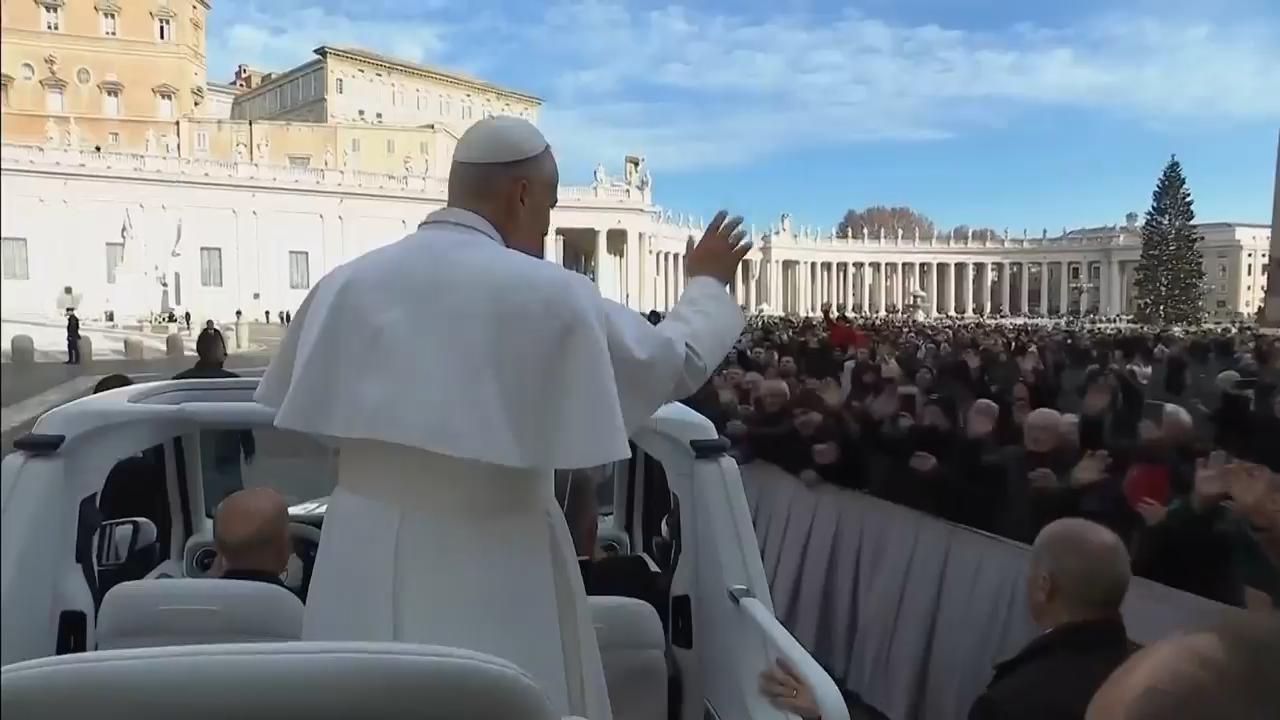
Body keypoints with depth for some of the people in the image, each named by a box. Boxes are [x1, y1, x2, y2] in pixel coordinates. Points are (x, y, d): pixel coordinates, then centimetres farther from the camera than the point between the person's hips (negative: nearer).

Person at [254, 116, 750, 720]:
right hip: (491, 563, -4)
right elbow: (678, 363, -3)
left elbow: (299, 408, 10)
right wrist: (708, 281, 15)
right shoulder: (548, 294, -15)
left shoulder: (346, 283, -2)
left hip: (364, 559, 4)